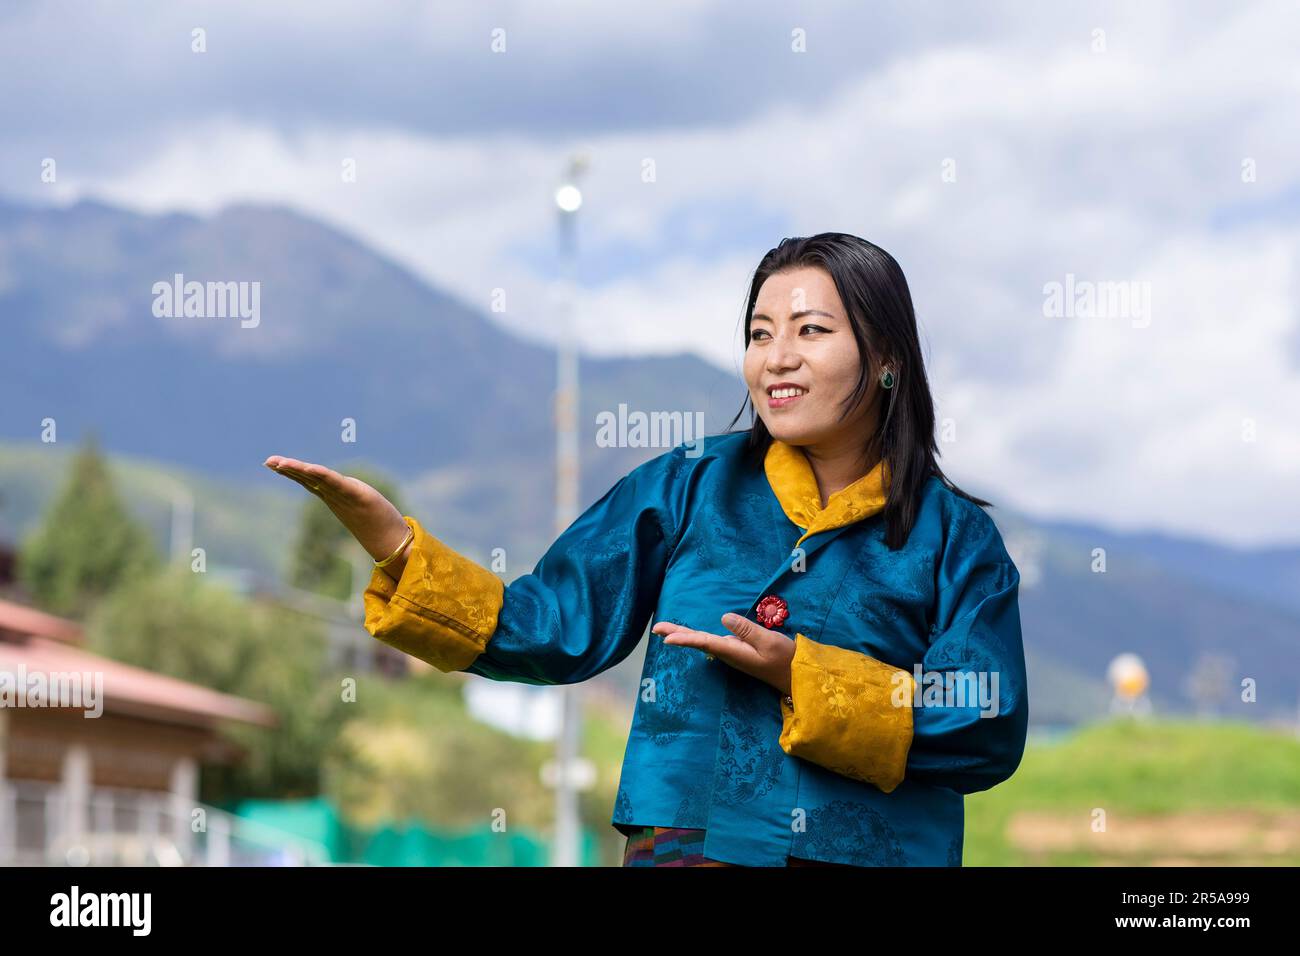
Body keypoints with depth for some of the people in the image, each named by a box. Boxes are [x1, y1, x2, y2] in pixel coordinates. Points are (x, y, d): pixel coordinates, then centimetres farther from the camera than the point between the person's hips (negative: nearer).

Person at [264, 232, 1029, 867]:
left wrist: (797, 673, -15)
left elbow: (987, 734, -8)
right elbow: (557, 625, 0)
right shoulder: (687, 487, 5)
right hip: (687, 843, 1)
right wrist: (391, 538, -12)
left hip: (877, 852, -1)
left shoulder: (956, 538, 1)